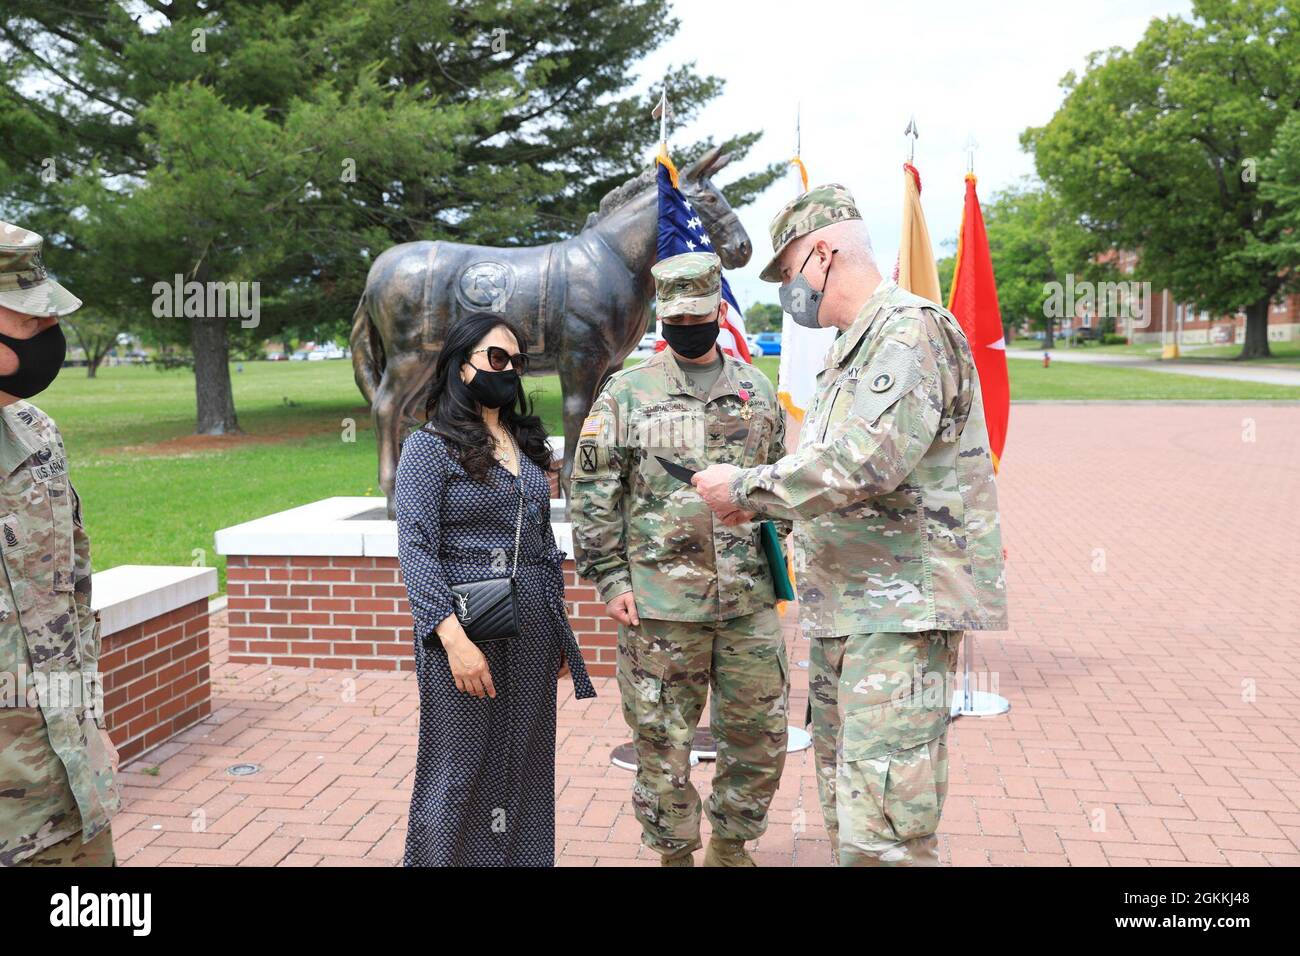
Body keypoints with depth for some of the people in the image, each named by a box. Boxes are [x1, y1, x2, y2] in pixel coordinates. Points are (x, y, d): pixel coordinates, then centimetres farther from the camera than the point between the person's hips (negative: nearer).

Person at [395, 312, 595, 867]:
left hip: (532, 634, 6)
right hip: (465, 631, -6)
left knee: (526, 768, 13)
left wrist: (559, 631, 15)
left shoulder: (528, 446, 13)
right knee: (460, 774, 3)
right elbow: (416, 550, -13)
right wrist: (454, 638, -22)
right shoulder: (430, 447, -5)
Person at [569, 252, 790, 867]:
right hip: (660, 604, -3)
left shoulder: (757, 390, 10)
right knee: (663, 743, 6)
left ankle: (730, 846, 31)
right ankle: (674, 852, 25)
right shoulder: (626, 394, 0)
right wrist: (610, 579, -6)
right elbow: (591, 492, -1)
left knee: (760, 735, 10)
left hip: (750, 600, 3)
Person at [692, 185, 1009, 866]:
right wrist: (757, 503, 12)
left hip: (900, 612, -10)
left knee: (883, 835, -12)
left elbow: (863, 463, -25)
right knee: (844, 815, 17)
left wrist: (746, 488, -14)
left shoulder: (911, 330, -12)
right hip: (844, 610, 10)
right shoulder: (853, 347, 20)